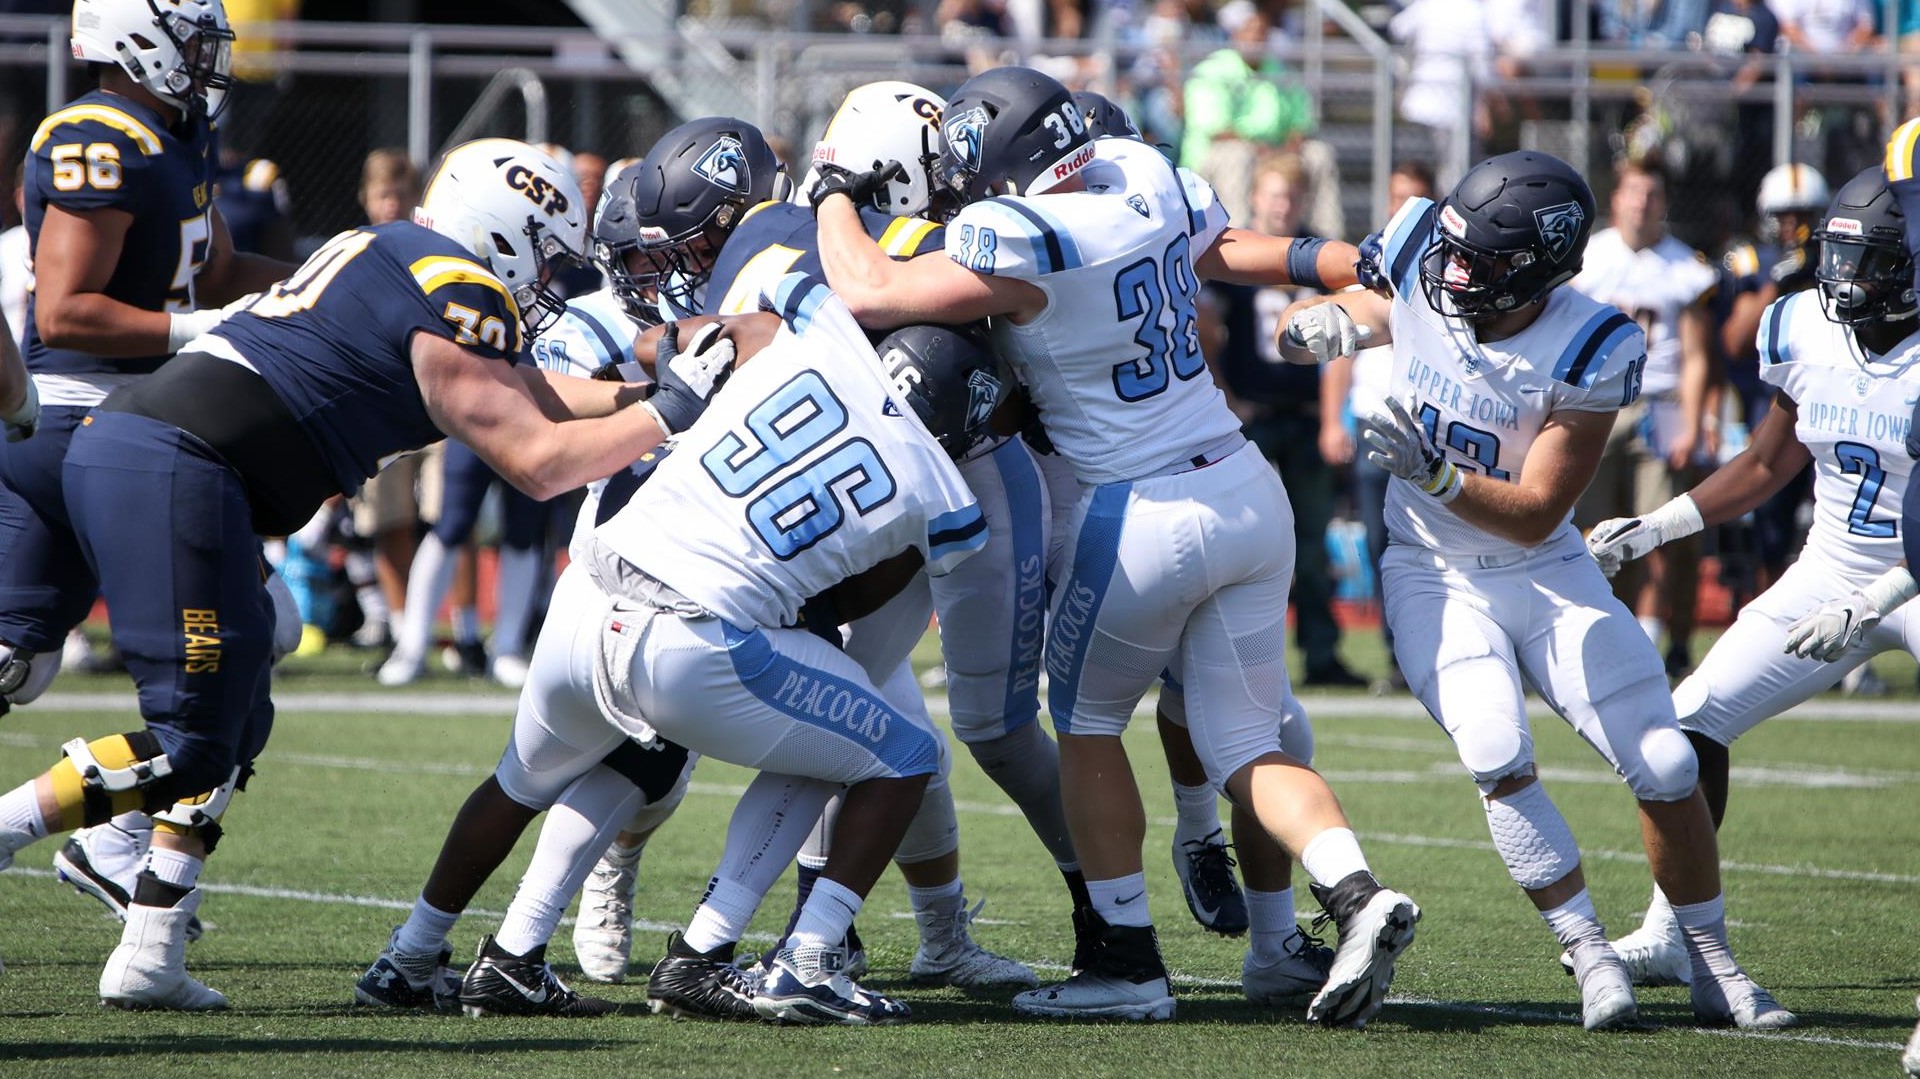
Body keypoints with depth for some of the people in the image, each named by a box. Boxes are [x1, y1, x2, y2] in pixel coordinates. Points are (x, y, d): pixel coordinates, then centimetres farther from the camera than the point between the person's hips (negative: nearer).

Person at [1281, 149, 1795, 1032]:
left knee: (1666, 765, -7)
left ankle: (1715, 971, 12)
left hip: (1548, 576, -1)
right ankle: (1592, 960, -13)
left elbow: (1535, 516, -21)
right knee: (1498, 758, -24)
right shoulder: (1418, 272, -13)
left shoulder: (1589, 353, -21)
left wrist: (1435, 474, -36)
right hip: (1436, 579, 1)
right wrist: (1325, 322, -21)